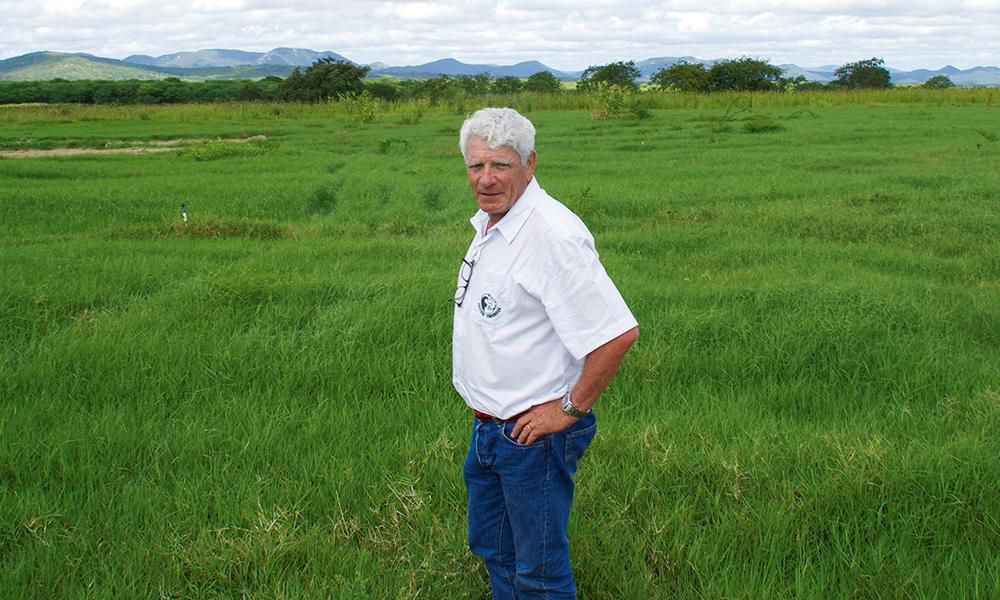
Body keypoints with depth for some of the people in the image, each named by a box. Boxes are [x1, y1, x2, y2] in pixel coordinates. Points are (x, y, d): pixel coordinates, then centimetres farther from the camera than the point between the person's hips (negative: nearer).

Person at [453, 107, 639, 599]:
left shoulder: (553, 234, -24)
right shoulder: (488, 222, 6)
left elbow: (618, 333, -29)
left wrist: (571, 409, -19)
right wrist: (486, 417, 16)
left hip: (533, 434, -9)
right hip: (486, 429, 9)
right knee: (491, 547, 25)